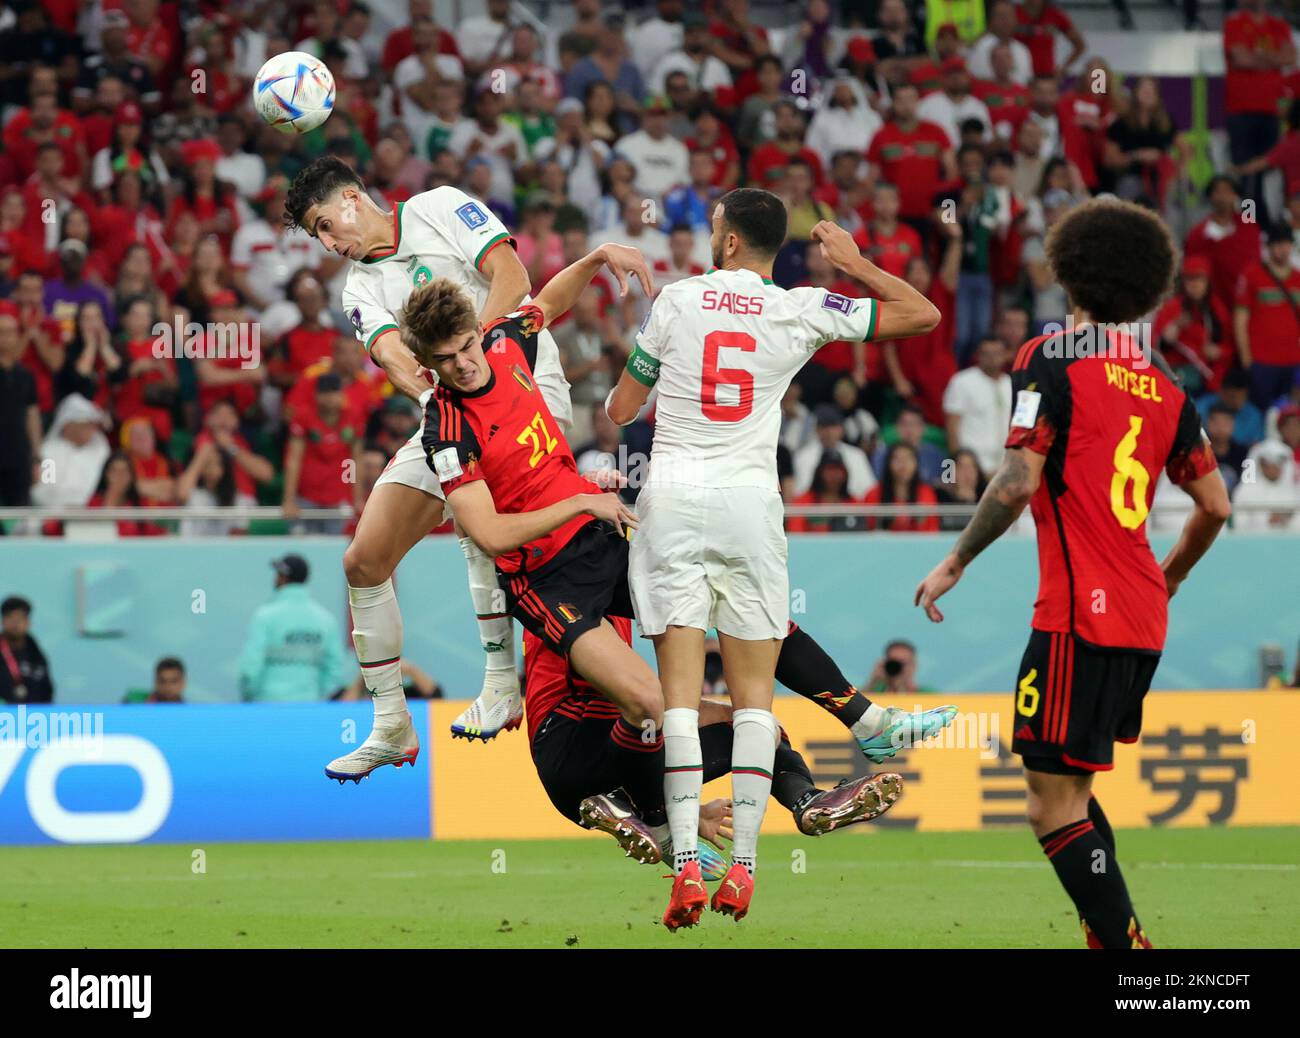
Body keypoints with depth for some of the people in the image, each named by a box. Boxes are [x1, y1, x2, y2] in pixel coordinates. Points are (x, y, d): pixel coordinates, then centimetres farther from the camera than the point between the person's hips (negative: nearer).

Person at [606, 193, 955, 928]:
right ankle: (743, 865, -3)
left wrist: (624, 389, 35)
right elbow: (924, 315, 8)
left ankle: (686, 865, -14)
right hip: (749, 502, 0)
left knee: (681, 686, -4)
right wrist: (854, 263, 21)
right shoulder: (803, 311, 2)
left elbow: (621, 410, 11)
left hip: (673, 496, 0)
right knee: (754, 691, 6)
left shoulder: (677, 299, 4)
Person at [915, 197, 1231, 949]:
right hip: (1143, 621, 7)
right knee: (1071, 794, 20)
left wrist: (955, 563, -5)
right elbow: (1216, 505, 14)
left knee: (1055, 809, -6)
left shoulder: (1051, 359, -7)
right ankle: (1109, 934, 16)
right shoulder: (1162, 382, 12)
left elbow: (1018, 484, -16)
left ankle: (1126, 943, -14)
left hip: (1080, 618, -7)